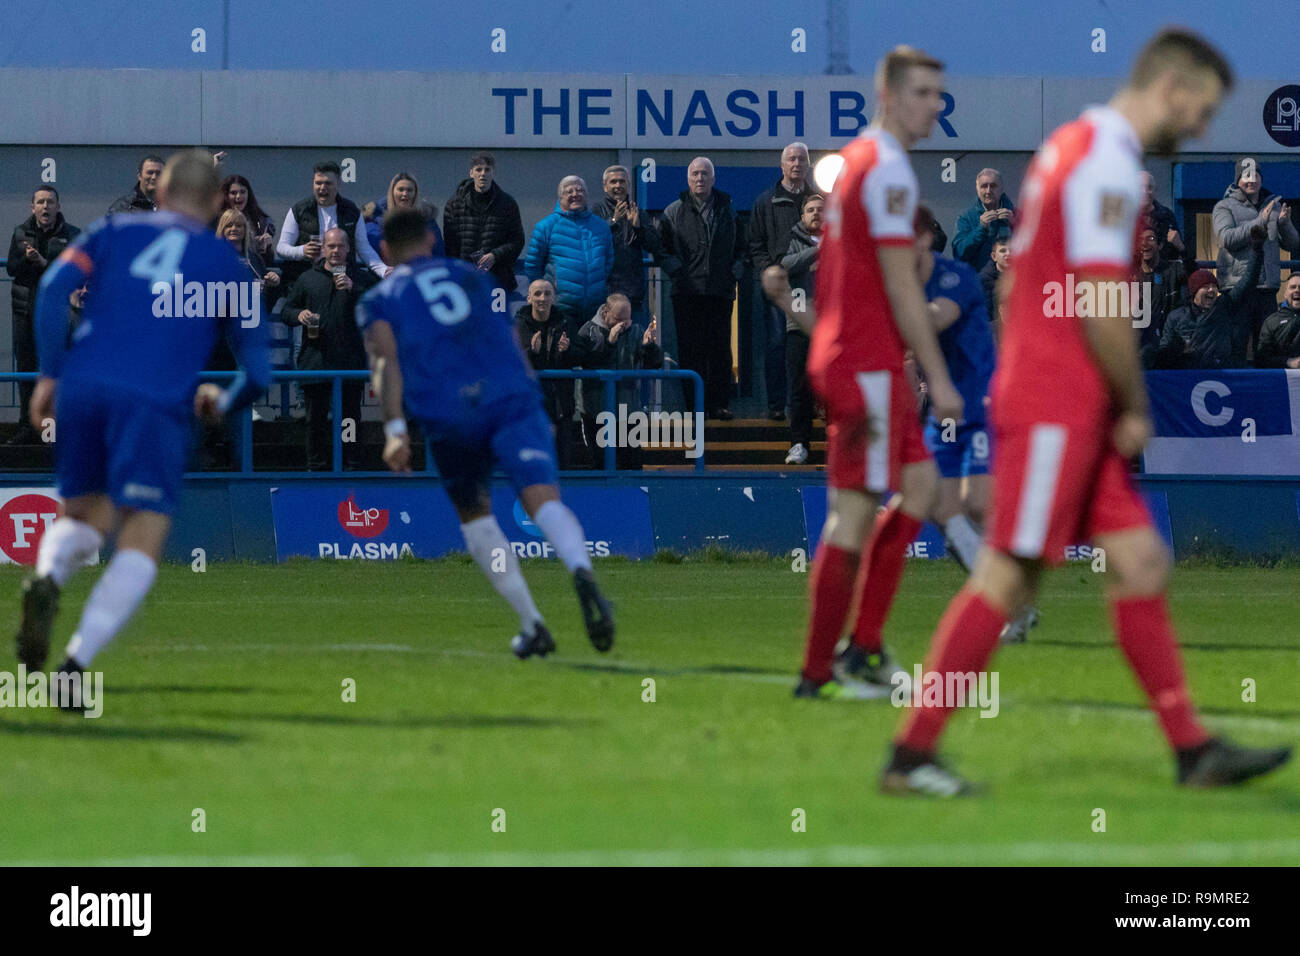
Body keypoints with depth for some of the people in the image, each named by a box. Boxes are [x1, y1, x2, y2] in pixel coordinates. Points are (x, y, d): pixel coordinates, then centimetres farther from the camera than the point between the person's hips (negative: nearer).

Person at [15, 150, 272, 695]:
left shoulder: (115, 231, 21)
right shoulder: (224, 262, 19)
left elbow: (55, 287, 3)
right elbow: (258, 372, 17)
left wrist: (50, 374, 6)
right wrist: (222, 404, 38)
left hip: (82, 385, 3)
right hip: (155, 401, -3)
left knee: (82, 516, 22)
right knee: (142, 544, -2)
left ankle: (47, 578, -14)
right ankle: (76, 664, -22)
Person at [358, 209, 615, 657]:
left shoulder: (379, 300, 19)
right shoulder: (473, 276, 27)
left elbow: (386, 362, 1)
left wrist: (395, 429, -9)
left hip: (450, 416, -1)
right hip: (513, 399, 1)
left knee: (474, 515, 23)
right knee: (543, 499, -18)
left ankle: (531, 624, 16)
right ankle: (581, 571, -50)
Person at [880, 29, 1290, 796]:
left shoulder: (1076, 147, 17)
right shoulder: (1109, 165, -15)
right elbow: (1100, 308, -19)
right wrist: (1136, 410, -8)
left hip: (1076, 414, 10)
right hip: (1056, 410, -10)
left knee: (1141, 562, 8)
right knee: (1008, 579, -7)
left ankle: (1194, 749, 10)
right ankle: (911, 755, -4)